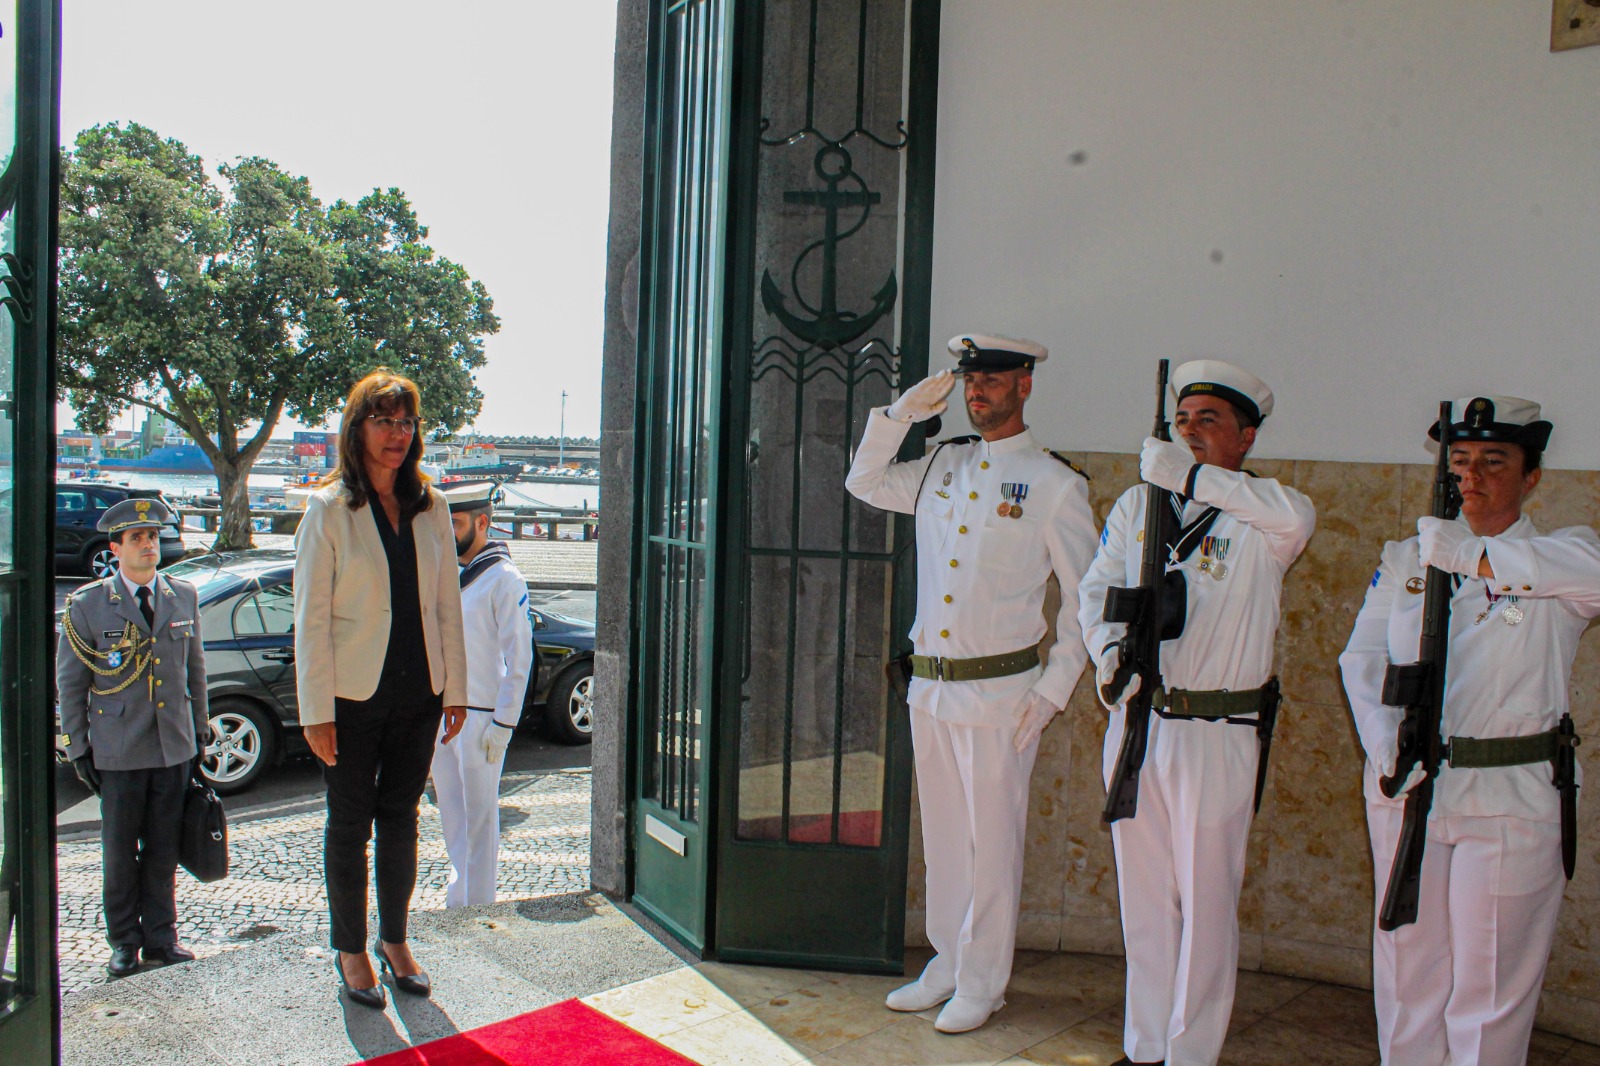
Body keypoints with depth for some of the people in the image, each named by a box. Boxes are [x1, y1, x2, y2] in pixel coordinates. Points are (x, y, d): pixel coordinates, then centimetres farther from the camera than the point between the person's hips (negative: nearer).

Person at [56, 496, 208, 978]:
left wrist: (199, 732, 13)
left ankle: (160, 938, 22)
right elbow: (70, 682, 1)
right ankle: (124, 942, 23)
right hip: (118, 752, -2)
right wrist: (78, 749, -1)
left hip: (174, 748, 2)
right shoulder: (87, 604, -3)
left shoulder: (184, 597, 7)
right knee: (120, 852, 8)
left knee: (163, 850, 9)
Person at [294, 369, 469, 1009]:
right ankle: (350, 950, 25)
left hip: (418, 692, 3)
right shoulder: (330, 508, -6)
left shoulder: (430, 507, 5)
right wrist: (316, 711, -11)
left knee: (401, 817, 14)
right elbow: (310, 615, -8)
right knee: (350, 824, 9)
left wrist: (454, 689, 5)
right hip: (354, 693, -3)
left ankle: (394, 939, 29)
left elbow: (448, 604, 8)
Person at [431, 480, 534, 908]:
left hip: (479, 717, -7)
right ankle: (457, 901, 27)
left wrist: (502, 724, -16)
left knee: (479, 818, 2)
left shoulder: (503, 578, -11)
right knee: (452, 816, 15)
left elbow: (519, 657, -13)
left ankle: (478, 908, 12)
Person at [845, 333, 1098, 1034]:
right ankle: (947, 963, 31)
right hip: (929, 686, 6)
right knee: (943, 836, 16)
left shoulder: (1054, 483, -6)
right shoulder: (941, 467, 10)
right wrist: (901, 413, 6)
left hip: (999, 692, -5)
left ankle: (981, 984, 20)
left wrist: (1054, 688, -10)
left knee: (991, 842, 5)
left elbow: (1087, 597, -4)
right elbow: (864, 483, 20)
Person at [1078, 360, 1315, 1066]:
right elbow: (1095, 589, 7)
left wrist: (1192, 476, -26)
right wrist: (1109, 650, -13)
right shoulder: (1137, 503, 9)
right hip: (1134, 723, 5)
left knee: (1206, 903, 4)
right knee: (1142, 897, 14)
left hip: (1217, 736, -4)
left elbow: (1298, 515, -29)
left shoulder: (1259, 521, -5)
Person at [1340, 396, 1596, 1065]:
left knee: (1489, 987, 5)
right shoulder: (1405, 558, 10)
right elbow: (1363, 658, 1)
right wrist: (1386, 746, -15)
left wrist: (1469, 556, -25)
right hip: (1406, 789, 3)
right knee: (1407, 970, 13)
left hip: (1509, 797, -3)